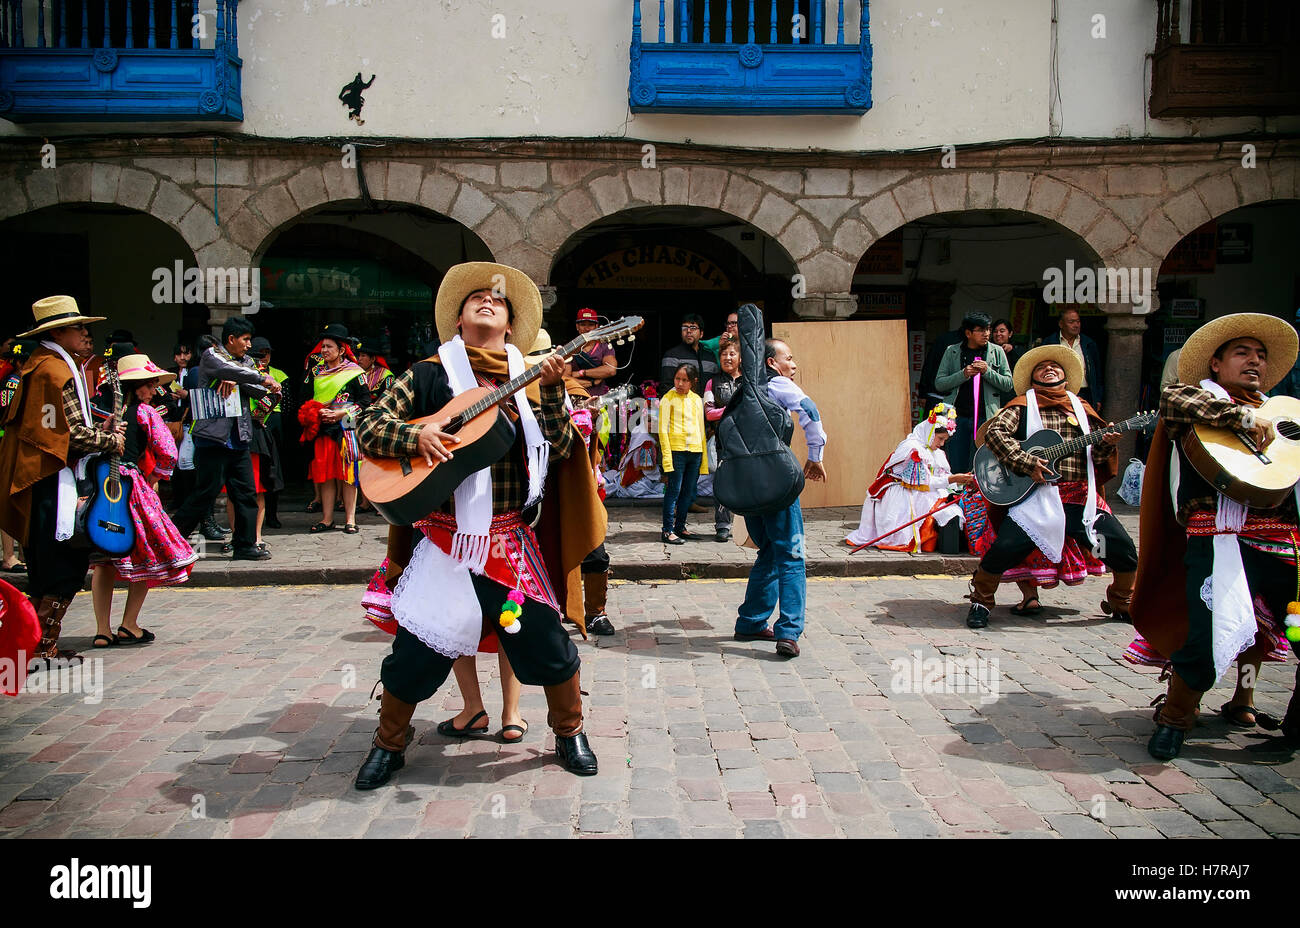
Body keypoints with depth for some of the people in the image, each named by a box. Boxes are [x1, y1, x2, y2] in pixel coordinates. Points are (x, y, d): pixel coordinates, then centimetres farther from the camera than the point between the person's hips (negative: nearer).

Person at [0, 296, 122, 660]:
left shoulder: (39, 364, 18)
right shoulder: (57, 370, -13)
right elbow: (76, 434, -18)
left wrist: (103, 431, 11)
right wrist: (112, 441, -2)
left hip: (32, 477, 10)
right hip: (51, 480, -10)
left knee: (46, 570, 15)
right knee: (66, 565, -5)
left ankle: (38, 644, 21)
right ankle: (44, 647, -2)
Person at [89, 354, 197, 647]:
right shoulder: (144, 412, -3)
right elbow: (167, 453, -7)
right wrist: (152, 479, 9)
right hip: (130, 485, -5)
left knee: (104, 562, 11)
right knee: (147, 556, 8)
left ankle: (103, 631, 9)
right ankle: (128, 626, 8)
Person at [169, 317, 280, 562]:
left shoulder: (246, 361, 18)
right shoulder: (210, 356, -1)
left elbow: (259, 392, 3)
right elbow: (227, 369, -23)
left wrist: (235, 380, -11)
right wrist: (263, 378, -22)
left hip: (238, 439, 7)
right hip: (213, 438, -7)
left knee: (246, 494, 5)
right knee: (205, 493, -6)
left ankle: (245, 546, 12)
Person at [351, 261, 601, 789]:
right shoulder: (429, 374, 5)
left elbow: (561, 448, 1)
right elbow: (369, 426, 2)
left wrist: (552, 391, -13)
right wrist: (417, 435, -16)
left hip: (509, 541, 1)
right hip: (443, 538, -1)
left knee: (547, 638, 1)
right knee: (418, 648, 1)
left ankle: (569, 733, 28)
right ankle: (389, 745, 26)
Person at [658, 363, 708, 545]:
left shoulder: (697, 400, 14)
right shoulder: (668, 398, -1)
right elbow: (662, 429, -5)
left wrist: (703, 457, 14)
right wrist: (667, 457, -13)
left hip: (695, 451, 5)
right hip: (676, 449, -5)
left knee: (689, 493, 10)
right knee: (674, 491, -5)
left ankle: (680, 526, 22)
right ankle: (668, 530, 0)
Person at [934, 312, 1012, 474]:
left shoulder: (996, 351, 9)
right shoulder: (952, 351, 8)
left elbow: (1008, 384, 6)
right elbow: (939, 383, 3)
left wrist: (987, 372, -9)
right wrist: (963, 374, -10)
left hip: (986, 418, 0)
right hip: (958, 417, 0)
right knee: (956, 469, 1)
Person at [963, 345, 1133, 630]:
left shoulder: (1081, 408, 20)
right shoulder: (1024, 406, 8)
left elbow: (1095, 454, 20)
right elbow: (994, 431, -8)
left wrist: (1106, 445, -4)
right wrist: (1027, 463, -17)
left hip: (1081, 499, 4)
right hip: (1036, 497, -3)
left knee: (1125, 552, -7)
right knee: (1004, 548, -24)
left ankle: (1121, 604, 23)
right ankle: (981, 601, 4)